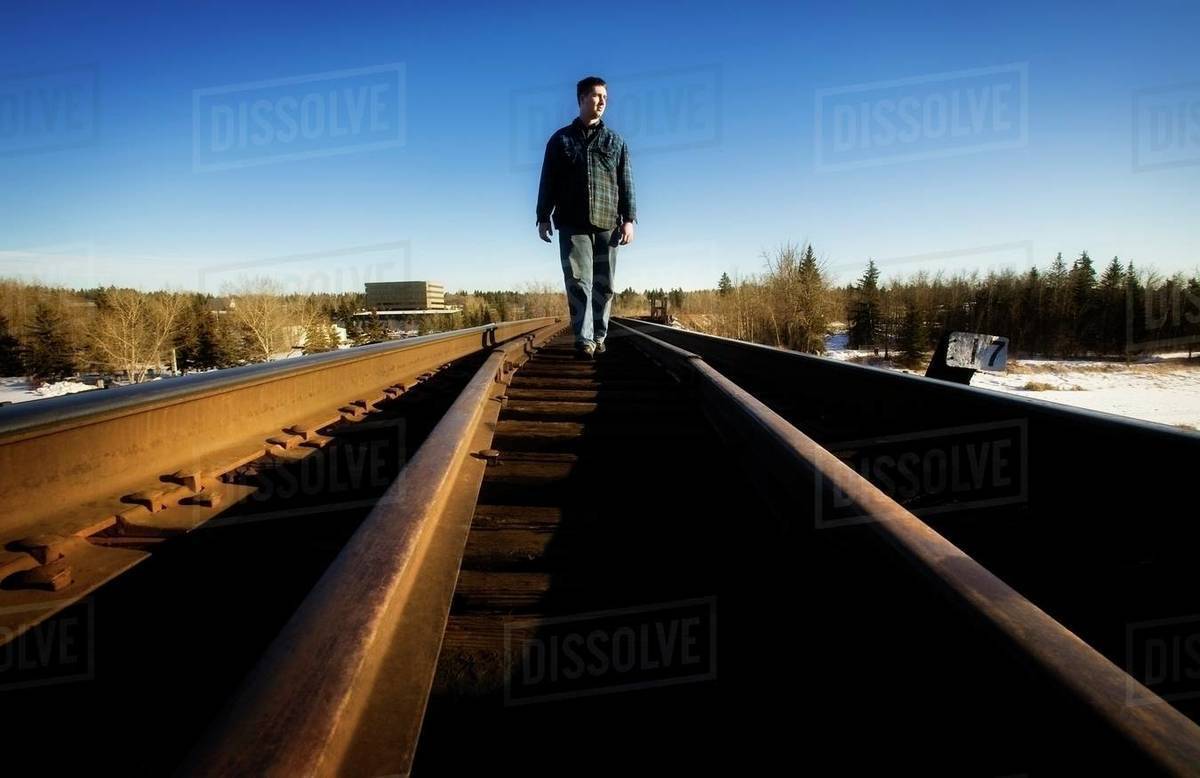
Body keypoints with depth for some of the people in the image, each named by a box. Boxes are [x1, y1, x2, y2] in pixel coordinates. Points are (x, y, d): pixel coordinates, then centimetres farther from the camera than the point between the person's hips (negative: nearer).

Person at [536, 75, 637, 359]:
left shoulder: (615, 141, 14)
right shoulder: (560, 140, 11)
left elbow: (626, 184, 10)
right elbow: (548, 182, 9)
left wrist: (629, 219, 0)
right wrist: (543, 218, 2)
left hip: (607, 224, 2)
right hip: (572, 225, -1)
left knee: (603, 285, 2)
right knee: (579, 282, -9)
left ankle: (599, 337, 11)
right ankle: (585, 340, -13)